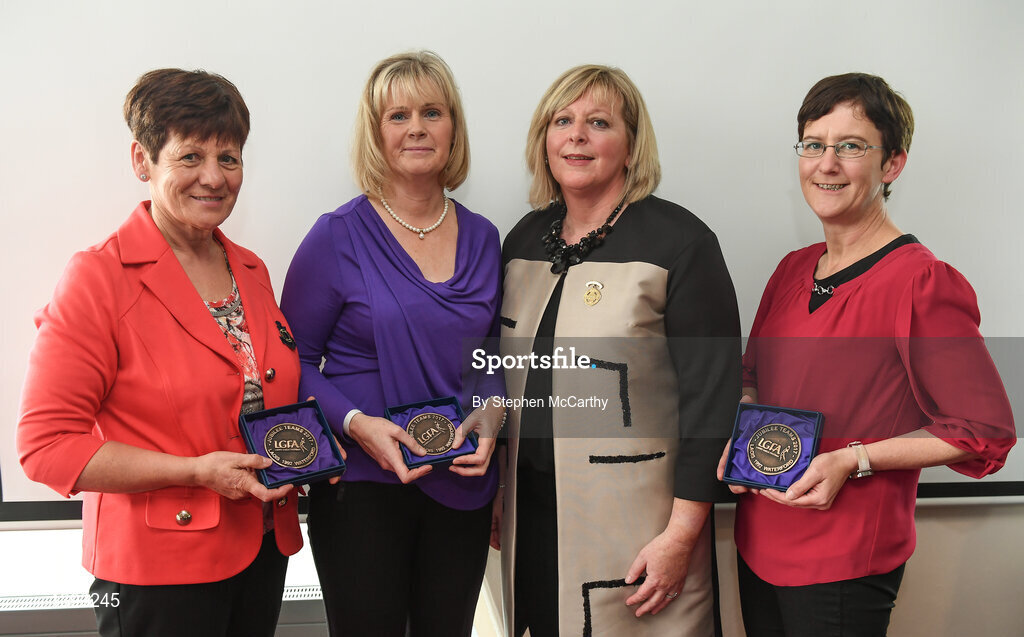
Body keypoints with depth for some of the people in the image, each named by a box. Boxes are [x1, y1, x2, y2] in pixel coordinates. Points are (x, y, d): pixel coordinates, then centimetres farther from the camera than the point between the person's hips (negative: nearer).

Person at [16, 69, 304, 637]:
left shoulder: (251, 271, 7)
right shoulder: (99, 278, -14)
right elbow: (46, 444, -16)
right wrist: (195, 471, -21)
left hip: (264, 551, 6)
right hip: (155, 572, -6)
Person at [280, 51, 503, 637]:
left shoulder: (482, 238, 6)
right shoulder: (340, 236, -7)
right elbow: (294, 358, -5)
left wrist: (490, 413, -6)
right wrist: (357, 424, -19)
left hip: (462, 487, 4)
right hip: (365, 485, -4)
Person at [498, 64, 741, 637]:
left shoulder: (679, 241, -10)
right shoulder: (526, 239, 8)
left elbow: (713, 395, -13)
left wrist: (682, 532, -16)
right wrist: (497, 493, 15)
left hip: (635, 523, -5)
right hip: (532, 514, 6)